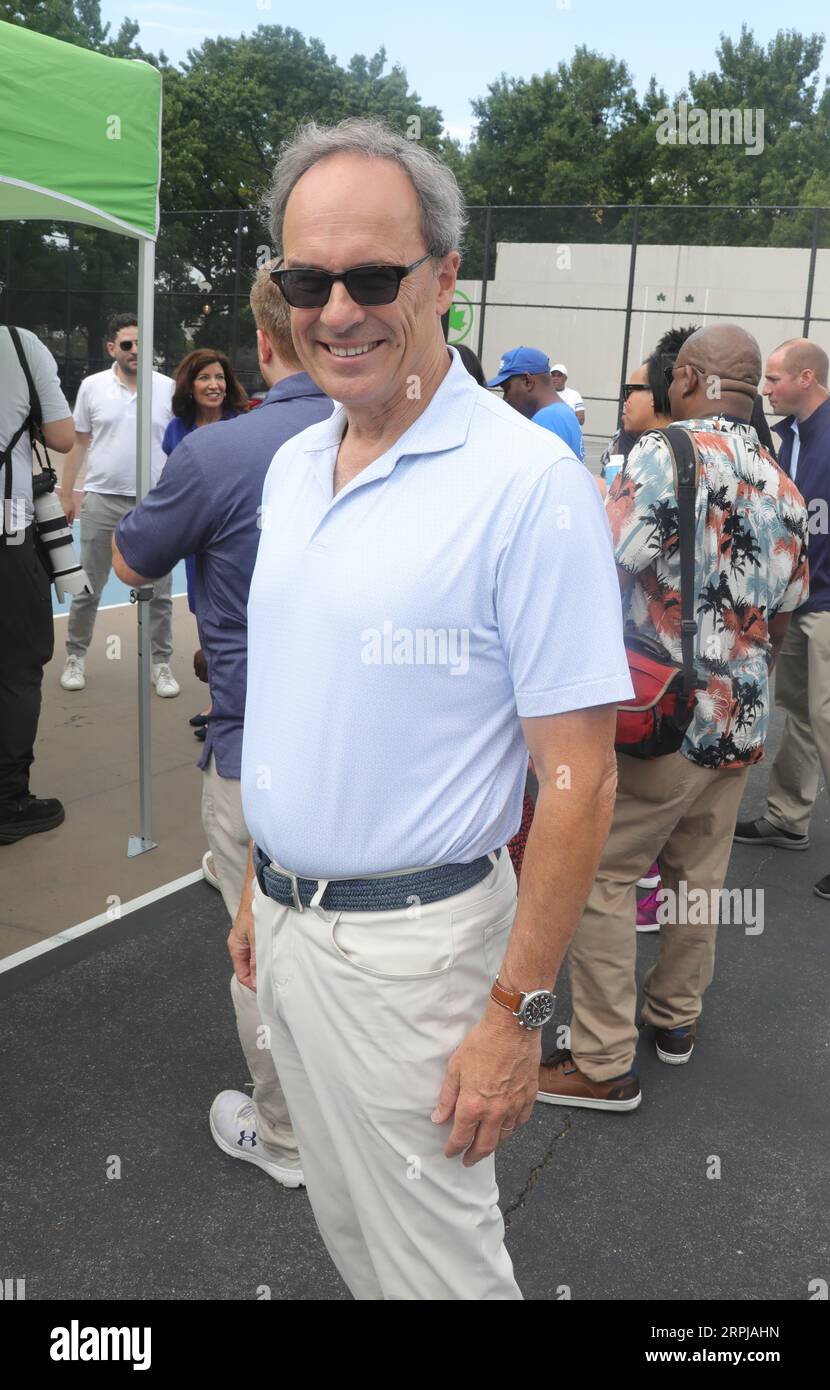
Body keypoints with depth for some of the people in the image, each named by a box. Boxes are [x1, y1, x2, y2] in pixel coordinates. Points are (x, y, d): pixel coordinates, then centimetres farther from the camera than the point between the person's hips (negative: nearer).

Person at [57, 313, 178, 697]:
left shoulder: (168, 387, 0)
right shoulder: (92, 386, 2)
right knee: (88, 587, 8)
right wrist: (66, 493, 7)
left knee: (158, 592, 7)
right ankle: (75, 658, 23)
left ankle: (161, 664, 19)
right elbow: (79, 443, 8)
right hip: (101, 501, 0)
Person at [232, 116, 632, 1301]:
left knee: (435, 1262, 12)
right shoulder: (291, 467, 6)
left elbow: (578, 781, -18)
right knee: (347, 1230, 26)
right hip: (286, 921, 7)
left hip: (406, 938, -7)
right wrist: (261, 889, 16)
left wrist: (517, 1013, -17)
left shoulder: (529, 481, -18)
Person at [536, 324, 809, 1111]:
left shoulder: (665, 455, -13)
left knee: (602, 877, 2)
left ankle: (603, 1064, 9)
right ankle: (676, 1016, 36)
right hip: (741, 721, 7)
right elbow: (782, 615, 15)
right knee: (698, 875, 19)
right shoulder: (782, 488, 9)